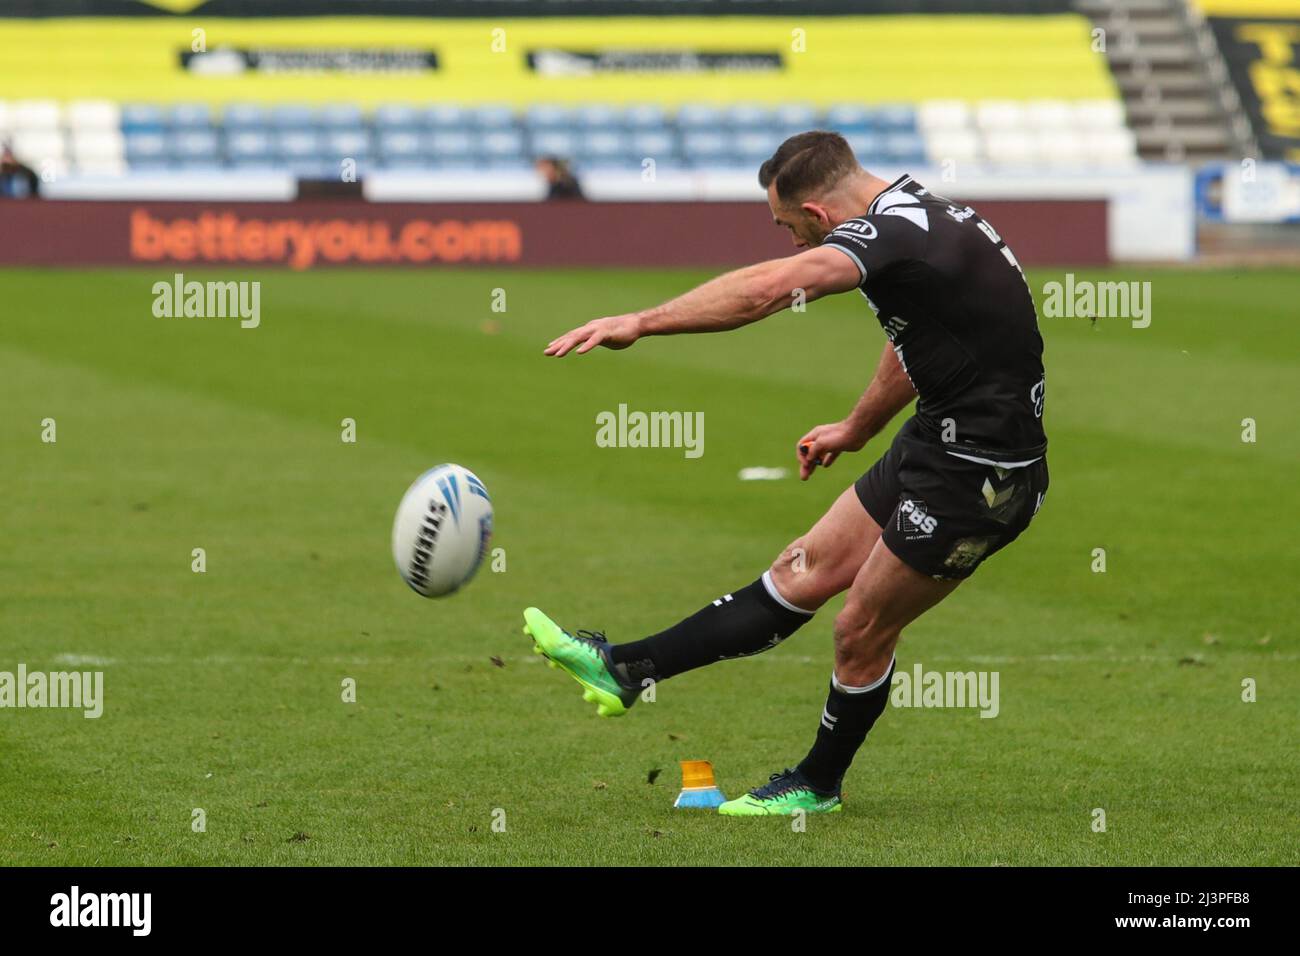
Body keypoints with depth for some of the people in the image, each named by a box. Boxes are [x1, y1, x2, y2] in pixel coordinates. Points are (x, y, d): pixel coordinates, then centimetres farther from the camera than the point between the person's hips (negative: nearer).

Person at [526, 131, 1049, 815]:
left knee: (862, 632, 6)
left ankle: (817, 784, 27)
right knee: (804, 572, 13)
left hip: (978, 476, -10)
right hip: (936, 441, 10)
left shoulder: (892, 231, -23)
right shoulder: (916, 208, 7)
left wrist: (641, 322, -34)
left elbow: (767, 287, -37)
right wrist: (857, 430, 36)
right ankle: (626, 671, 16)